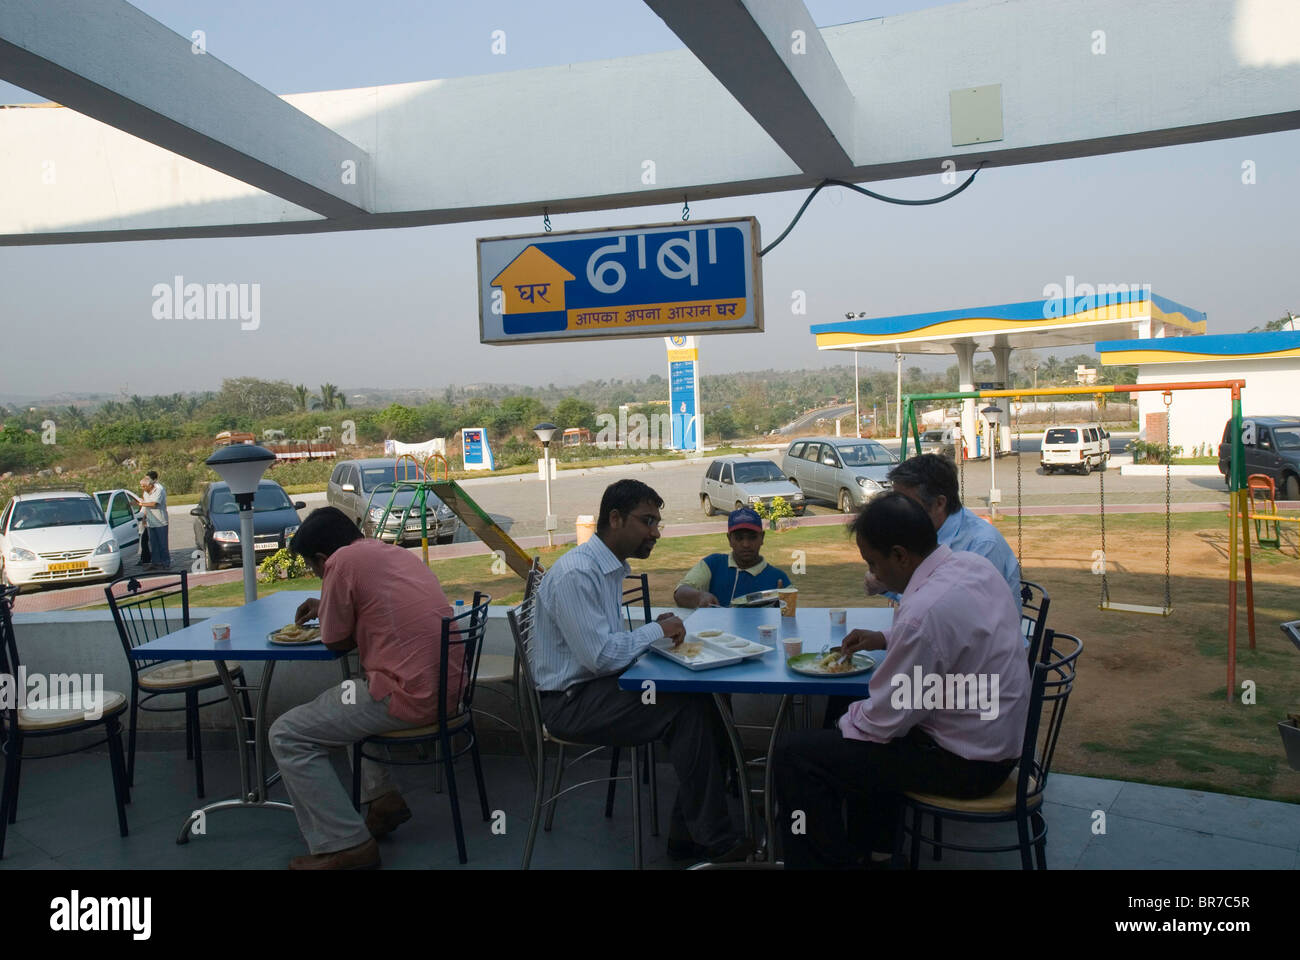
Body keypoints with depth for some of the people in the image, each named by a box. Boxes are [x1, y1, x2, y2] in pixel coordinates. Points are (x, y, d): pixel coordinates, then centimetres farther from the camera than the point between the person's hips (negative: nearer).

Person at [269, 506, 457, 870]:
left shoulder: (342, 561, -9)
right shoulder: (396, 553, 15)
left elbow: (337, 642, 0)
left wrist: (328, 617, 21)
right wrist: (327, 608, 29)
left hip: (409, 697, -9)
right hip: (449, 687, 9)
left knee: (287, 737, 3)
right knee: (350, 695, 34)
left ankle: (344, 846, 4)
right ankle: (383, 797, 27)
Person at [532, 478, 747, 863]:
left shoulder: (611, 567, 11)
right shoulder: (575, 574, -21)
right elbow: (600, 656, -25)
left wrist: (658, 631, 0)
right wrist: (656, 630, -12)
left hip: (598, 687, 9)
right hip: (570, 702, -9)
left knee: (702, 702, -7)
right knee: (688, 711, -19)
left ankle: (687, 834, 2)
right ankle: (716, 842, -6)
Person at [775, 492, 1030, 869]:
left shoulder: (925, 610, -30)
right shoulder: (972, 563, -2)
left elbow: (886, 721, -21)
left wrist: (844, 724, -2)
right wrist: (886, 638, 12)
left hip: (965, 763, -10)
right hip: (997, 736, 10)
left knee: (795, 756, -9)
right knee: (853, 710, 29)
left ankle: (836, 859, 12)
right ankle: (870, 847, 36)